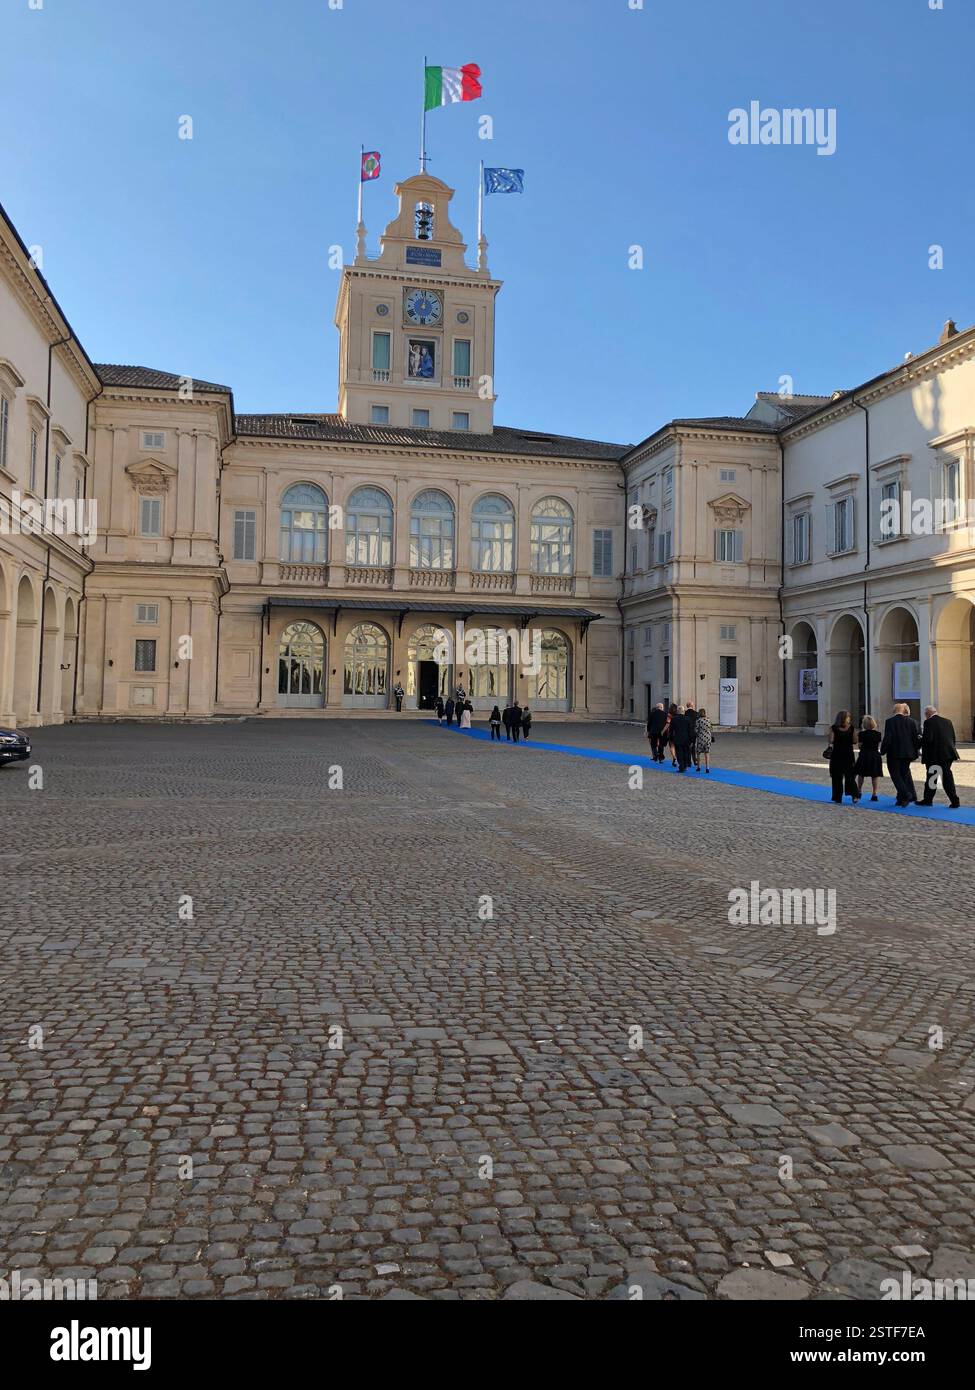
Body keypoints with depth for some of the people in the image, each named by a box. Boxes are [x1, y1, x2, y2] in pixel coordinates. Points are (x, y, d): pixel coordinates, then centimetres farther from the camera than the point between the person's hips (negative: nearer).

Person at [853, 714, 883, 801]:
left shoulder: (862, 733, -9)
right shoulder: (878, 733, -2)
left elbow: (860, 745, -3)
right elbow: (879, 746, 5)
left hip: (864, 754, -1)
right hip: (875, 755, 1)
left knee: (861, 774, 13)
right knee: (875, 775, 4)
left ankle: (859, 791, 20)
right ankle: (874, 794, 2)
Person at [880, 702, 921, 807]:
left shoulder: (890, 721, -11)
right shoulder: (912, 721, 2)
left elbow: (887, 738, -14)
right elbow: (917, 737, 2)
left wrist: (883, 750, -3)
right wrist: (915, 751, 13)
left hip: (894, 754, -5)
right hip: (908, 753, 5)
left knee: (896, 775, 3)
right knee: (905, 773, 15)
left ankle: (906, 796, -12)